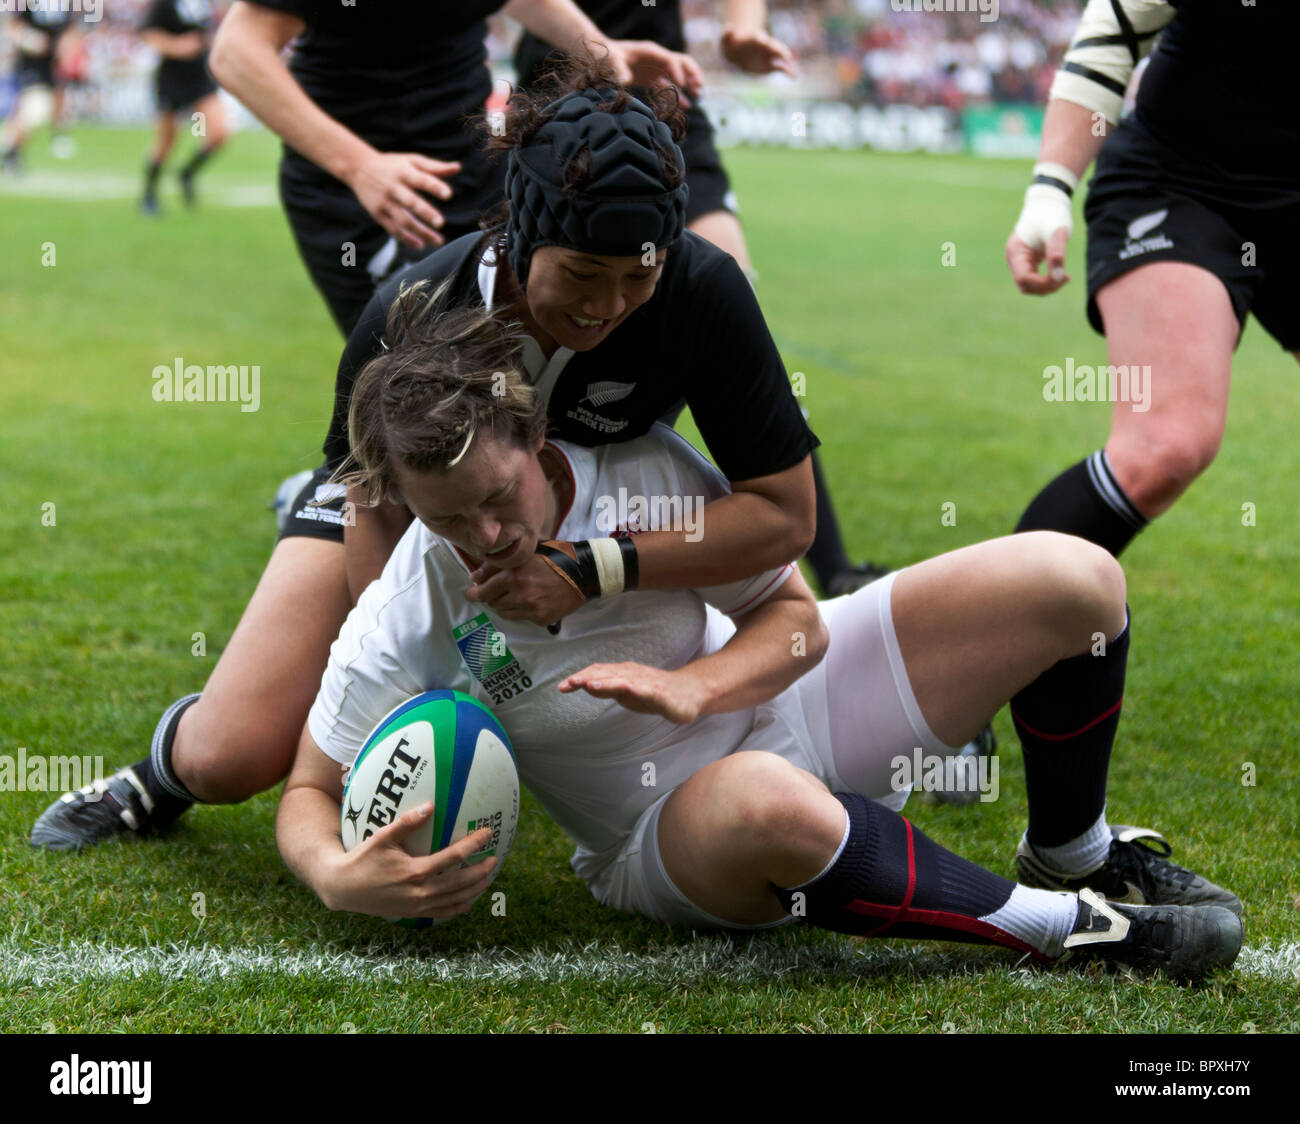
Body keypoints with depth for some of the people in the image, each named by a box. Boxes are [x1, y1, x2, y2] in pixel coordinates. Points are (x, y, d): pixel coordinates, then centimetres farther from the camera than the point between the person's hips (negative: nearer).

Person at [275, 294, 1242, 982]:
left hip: (786, 703, 4)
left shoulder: (644, 468, -18)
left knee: (1073, 578, -9)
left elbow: (792, 617, -7)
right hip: (664, 839, -4)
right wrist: (342, 880, -33)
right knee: (765, 803, -45)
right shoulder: (403, 627, -21)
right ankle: (1063, 926, -24)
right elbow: (310, 796, -10)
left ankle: (1073, 853, 16)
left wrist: (689, 688, -27)